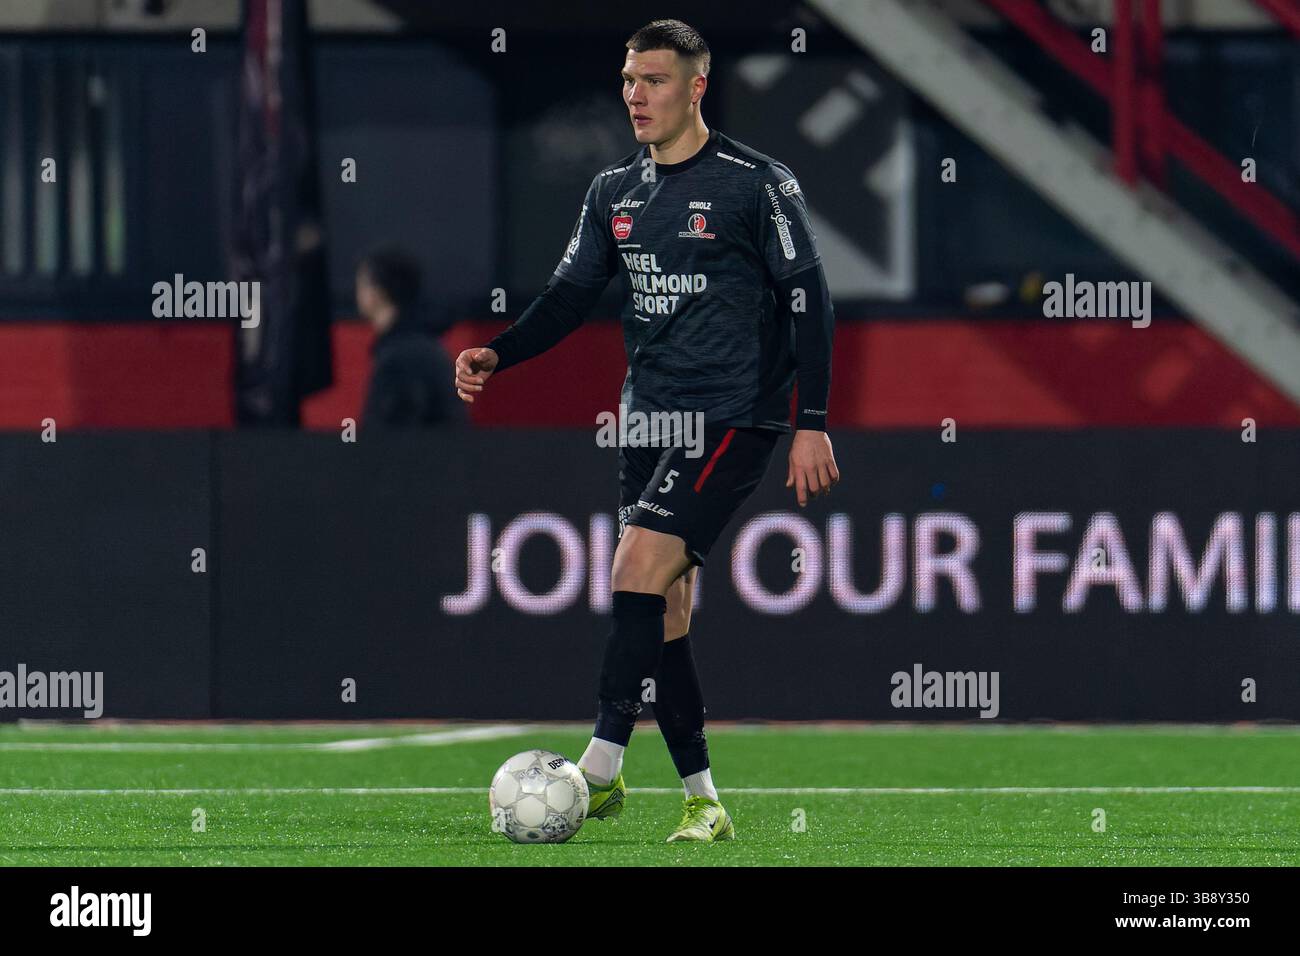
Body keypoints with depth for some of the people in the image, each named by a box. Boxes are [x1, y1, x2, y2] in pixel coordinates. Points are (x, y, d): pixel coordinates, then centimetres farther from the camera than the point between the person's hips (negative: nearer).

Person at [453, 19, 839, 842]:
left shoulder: (756, 184, -6)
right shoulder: (616, 192, 12)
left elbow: (807, 299, -6)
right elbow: (570, 295, 14)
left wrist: (812, 424, -11)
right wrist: (496, 357, -3)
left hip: (731, 419, -7)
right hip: (649, 419, 7)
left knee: (639, 572, -20)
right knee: (663, 613, 3)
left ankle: (600, 770, -19)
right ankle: (703, 803, 9)